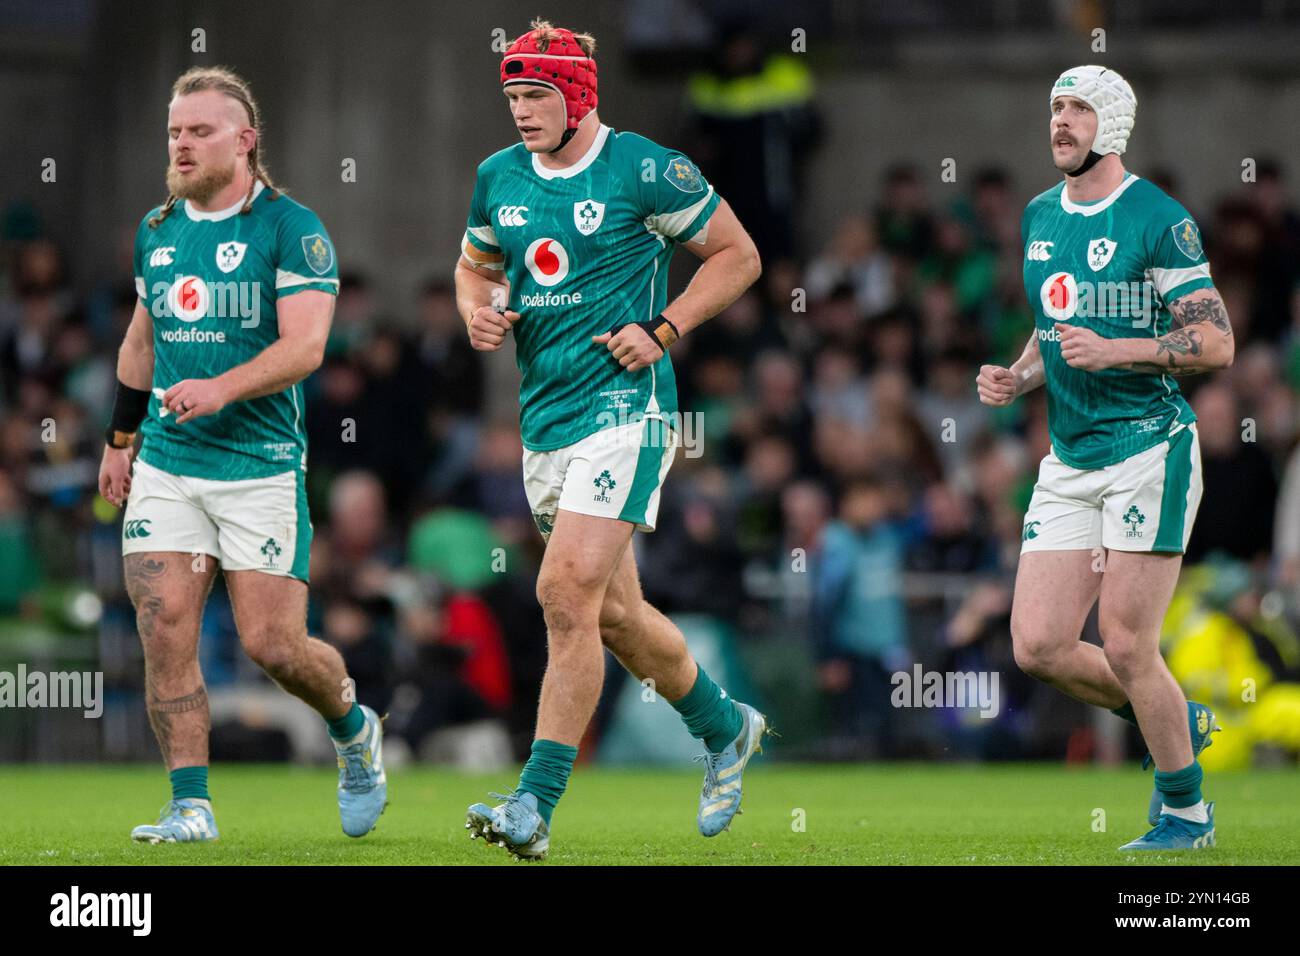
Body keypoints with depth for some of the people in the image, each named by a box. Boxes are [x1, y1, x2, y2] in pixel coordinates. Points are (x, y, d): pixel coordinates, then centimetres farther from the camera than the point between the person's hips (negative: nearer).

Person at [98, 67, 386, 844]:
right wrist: (122, 437, 23)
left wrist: (222, 388, -30)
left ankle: (355, 731, 24)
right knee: (165, 633, -8)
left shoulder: (291, 229, -7)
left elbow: (304, 346, -17)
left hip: (261, 466, -5)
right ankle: (191, 804, -3)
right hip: (165, 466, 5)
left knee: (274, 645, -6)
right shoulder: (157, 232, 12)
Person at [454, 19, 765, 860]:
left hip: (623, 408, -7)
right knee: (613, 613, 13)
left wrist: (663, 329, -10)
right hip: (544, 418, 7)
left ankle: (536, 805, -19)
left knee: (568, 593, -18)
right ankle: (726, 728, 37)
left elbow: (738, 255, 1)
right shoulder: (500, 178, 9)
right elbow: (476, 266, 26)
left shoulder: (645, 170, -8)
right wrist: (478, 312, 2)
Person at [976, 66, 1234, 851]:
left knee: (1126, 650, -7)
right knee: (1038, 647, 0)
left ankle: (1187, 811, 12)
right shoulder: (1040, 217, 12)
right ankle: (1179, 723, 24)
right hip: (1070, 461, 7)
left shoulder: (1159, 221, -10)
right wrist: (1017, 379, 5)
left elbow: (1217, 344, -12)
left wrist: (1113, 352, -22)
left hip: (1150, 447, -7)